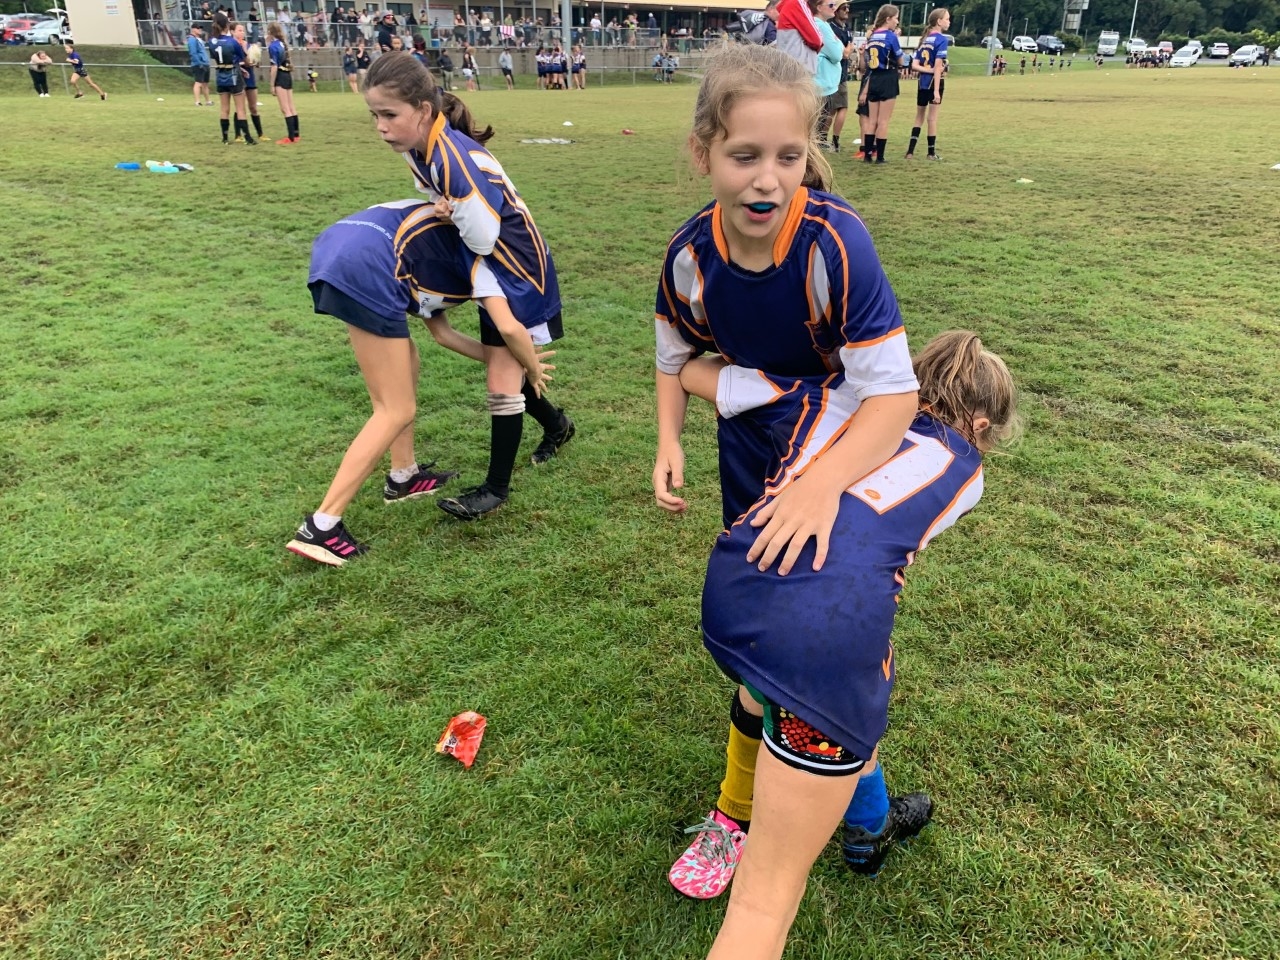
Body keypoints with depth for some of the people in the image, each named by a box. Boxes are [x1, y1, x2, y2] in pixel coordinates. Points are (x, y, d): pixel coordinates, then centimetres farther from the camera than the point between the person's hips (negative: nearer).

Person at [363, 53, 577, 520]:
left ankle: (496, 488, 8)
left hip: (521, 274, -9)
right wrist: (441, 208, -9)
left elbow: (481, 239, -32)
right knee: (503, 369, 18)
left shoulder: (456, 158, -31)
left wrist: (448, 210, -15)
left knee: (502, 381, -5)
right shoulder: (417, 150, -4)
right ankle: (556, 425, 43)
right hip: (494, 272, 9)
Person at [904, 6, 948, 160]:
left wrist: (929, 70, -9)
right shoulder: (942, 39, -11)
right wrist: (936, 90, -20)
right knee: (932, 118, 1)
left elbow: (914, 65, 2)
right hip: (934, 82, -6)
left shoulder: (924, 40, 11)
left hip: (923, 82, 6)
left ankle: (910, 150, 10)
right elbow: (938, 66, -18)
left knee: (919, 117, 14)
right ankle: (931, 153, 8)